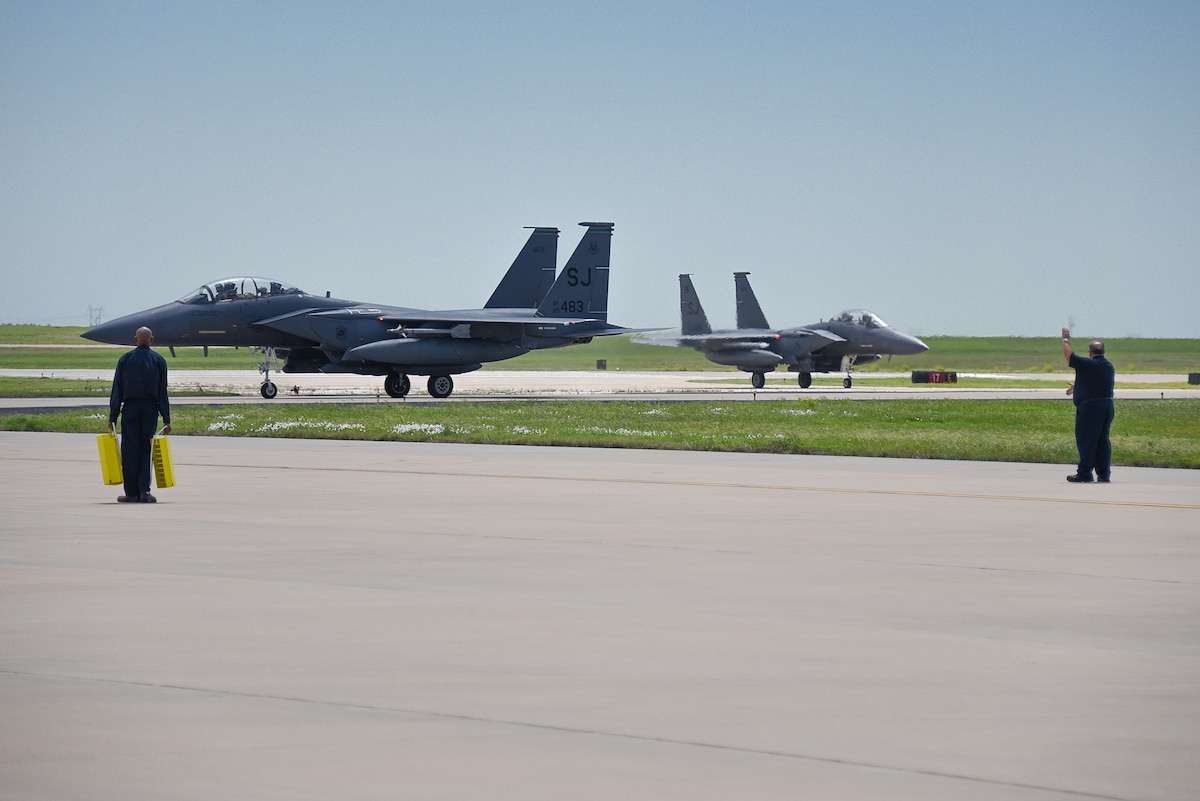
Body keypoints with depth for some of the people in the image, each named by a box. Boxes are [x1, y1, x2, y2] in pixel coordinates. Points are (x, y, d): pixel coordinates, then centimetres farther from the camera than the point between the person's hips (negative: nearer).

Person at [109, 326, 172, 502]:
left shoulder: (125, 359, 3)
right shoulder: (159, 361, 3)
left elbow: (117, 390, 1)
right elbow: (163, 392, 1)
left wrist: (113, 417, 3)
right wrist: (166, 420, 2)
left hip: (130, 408, 0)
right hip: (150, 408, 0)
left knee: (130, 450, 3)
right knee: (146, 450, 6)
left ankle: (132, 492, 3)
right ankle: (144, 490, -3)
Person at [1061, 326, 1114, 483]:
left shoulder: (1086, 364, -13)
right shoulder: (1109, 366, 12)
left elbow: (1068, 354, -3)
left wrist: (1065, 339, 14)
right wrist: (1077, 388, 39)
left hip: (1090, 406, -7)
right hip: (1107, 404, 7)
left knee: (1086, 440, -2)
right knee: (1103, 440, 10)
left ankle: (1084, 473, -1)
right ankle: (1104, 474, 10)